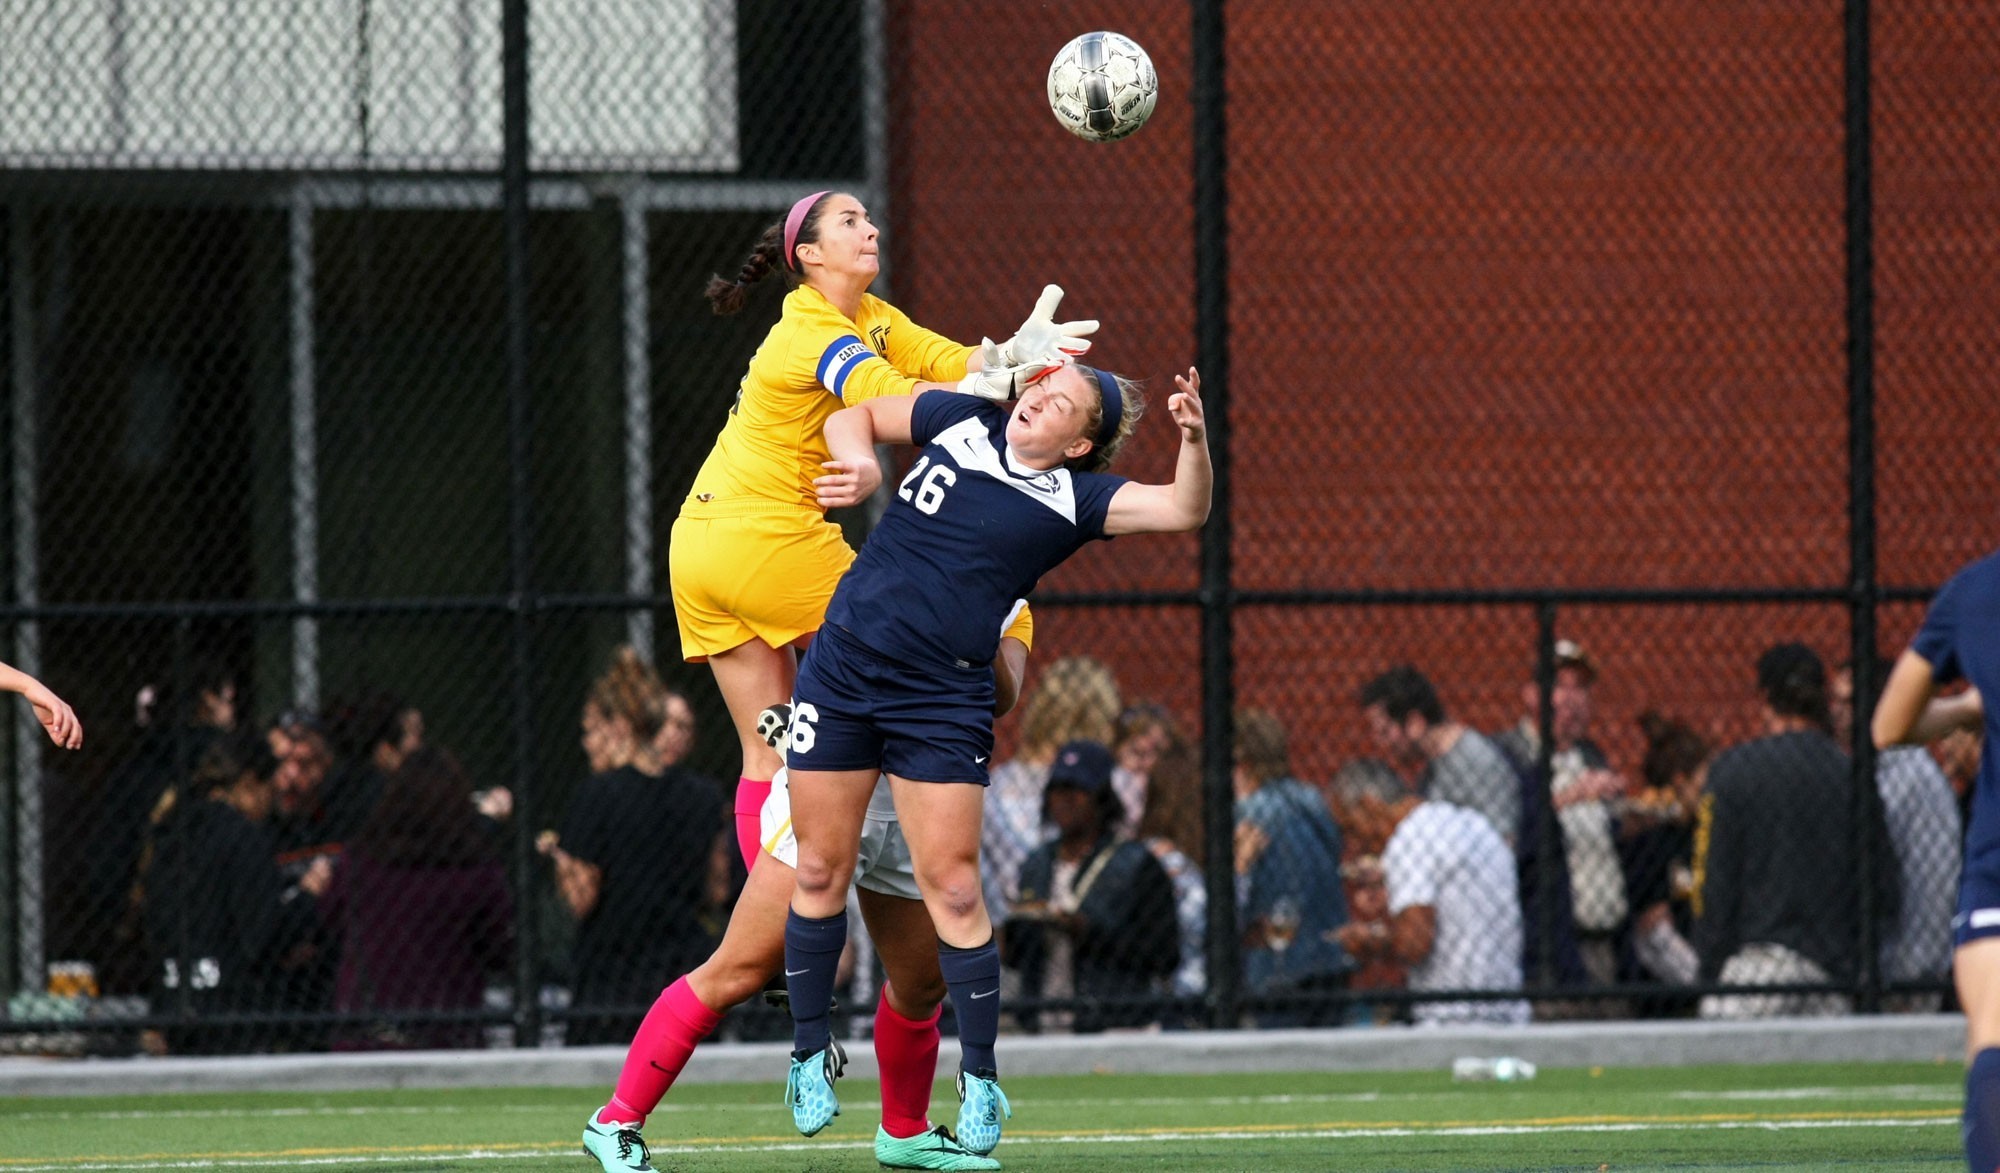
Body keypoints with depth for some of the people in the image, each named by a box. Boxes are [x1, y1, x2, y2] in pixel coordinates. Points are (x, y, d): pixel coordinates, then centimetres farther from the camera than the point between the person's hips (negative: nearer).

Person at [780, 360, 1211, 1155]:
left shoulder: (1075, 499, -1)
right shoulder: (960, 424, 6)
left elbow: (1182, 511, -12)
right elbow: (851, 417, 18)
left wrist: (1193, 438, -28)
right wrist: (862, 467, -3)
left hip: (942, 702, -2)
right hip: (842, 666, 2)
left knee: (952, 890, -5)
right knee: (821, 871, 6)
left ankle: (980, 1081, 7)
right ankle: (810, 1054, 21)